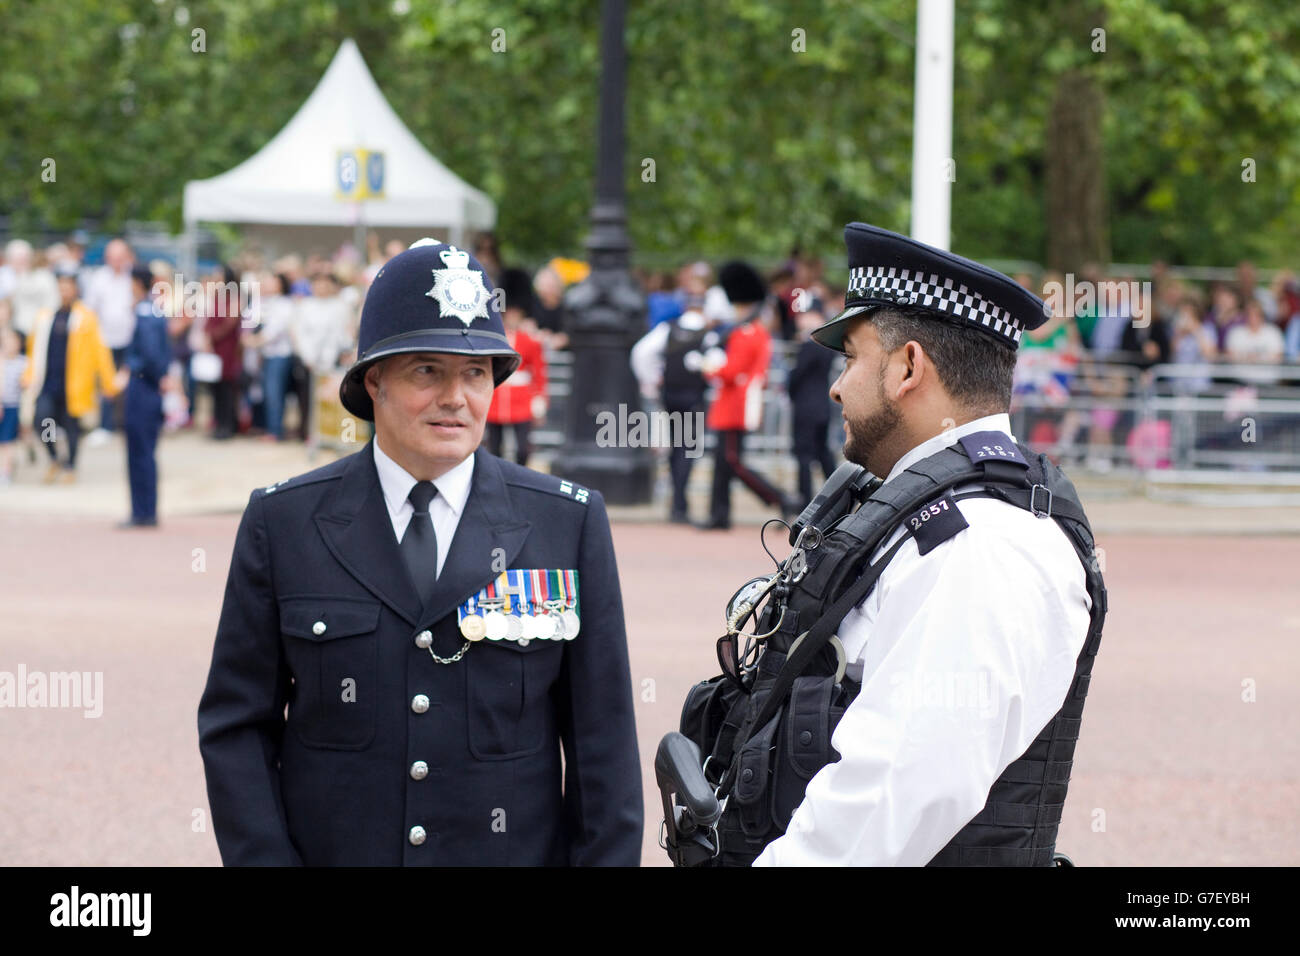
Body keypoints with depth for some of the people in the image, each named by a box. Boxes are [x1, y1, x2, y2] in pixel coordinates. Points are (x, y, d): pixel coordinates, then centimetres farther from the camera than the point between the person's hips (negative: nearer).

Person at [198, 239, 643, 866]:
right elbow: (236, 726, -1)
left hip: (514, 851, 0)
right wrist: (263, 859, -10)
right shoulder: (282, 523, -2)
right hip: (329, 853, 0)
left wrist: (606, 859, -7)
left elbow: (603, 740, -1)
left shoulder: (571, 524, -2)